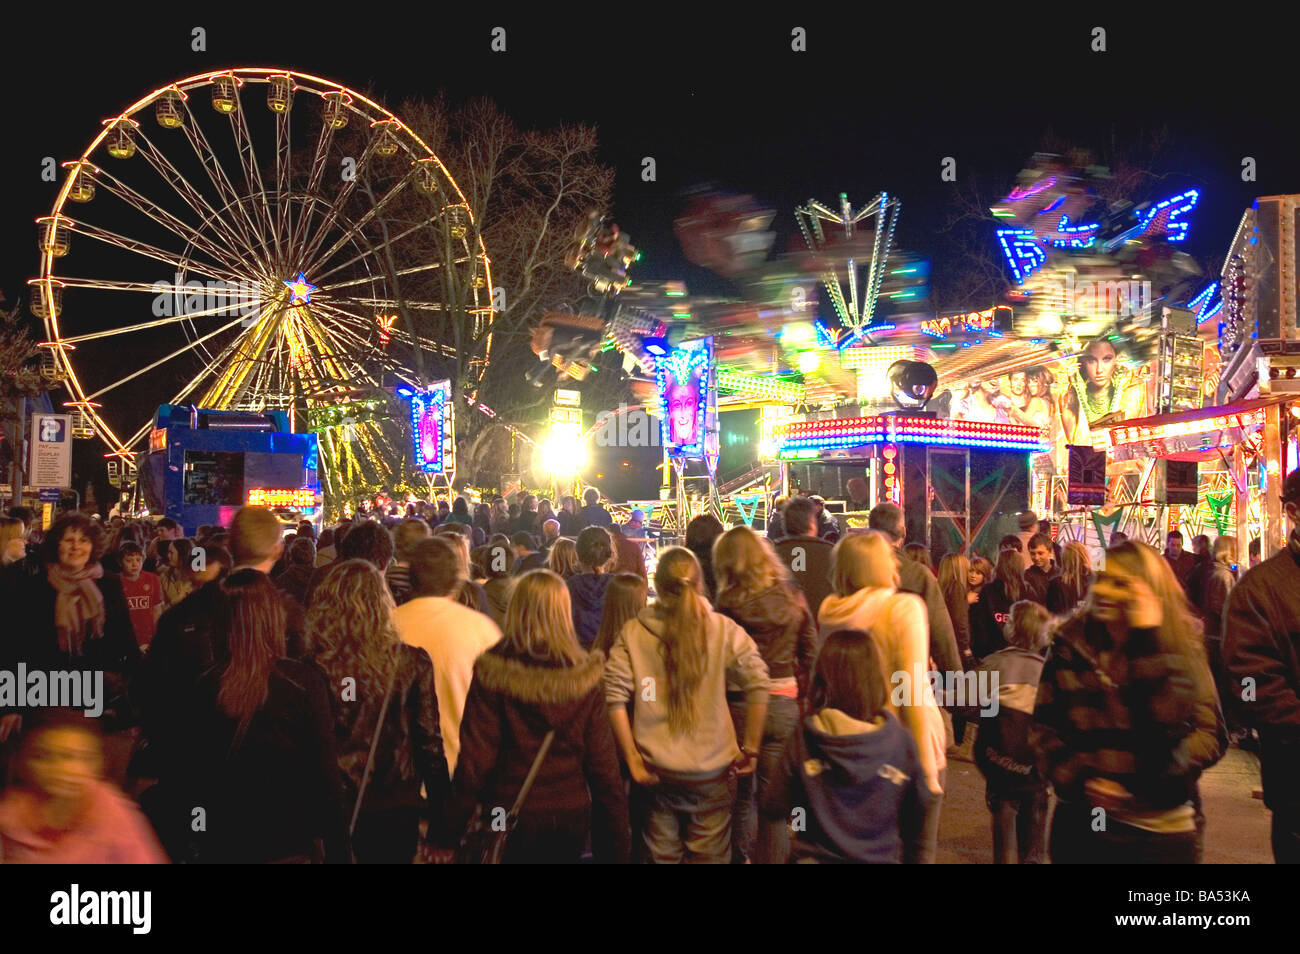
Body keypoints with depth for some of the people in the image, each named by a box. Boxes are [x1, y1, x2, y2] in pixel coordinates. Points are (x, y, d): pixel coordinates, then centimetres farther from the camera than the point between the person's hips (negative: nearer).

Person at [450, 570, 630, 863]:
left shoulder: (492, 674, -12)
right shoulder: (585, 677, -6)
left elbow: (475, 756, -11)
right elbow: (603, 763, -3)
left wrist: (456, 823, -2)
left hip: (511, 817, -2)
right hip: (572, 814, 2)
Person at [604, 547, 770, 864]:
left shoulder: (632, 632, -3)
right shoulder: (723, 629, -5)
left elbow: (614, 697, -10)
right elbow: (758, 685, -11)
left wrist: (632, 760, -4)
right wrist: (750, 750, -3)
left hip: (655, 772, 1)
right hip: (712, 772, -1)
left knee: (662, 856, 17)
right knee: (710, 857, 14)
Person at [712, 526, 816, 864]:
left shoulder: (727, 604, -9)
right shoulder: (793, 599, 0)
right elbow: (810, 657, 3)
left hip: (738, 705, -1)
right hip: (784, 706, 1)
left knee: (741, 795, 17)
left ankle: (740, 855, 28)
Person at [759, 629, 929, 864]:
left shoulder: (802, 739, -14)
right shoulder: (901, 741, -13)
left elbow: (773, 809, -8)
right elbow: (918, 813, -3)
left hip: (813, 856, 0)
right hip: (882, 857, 1)